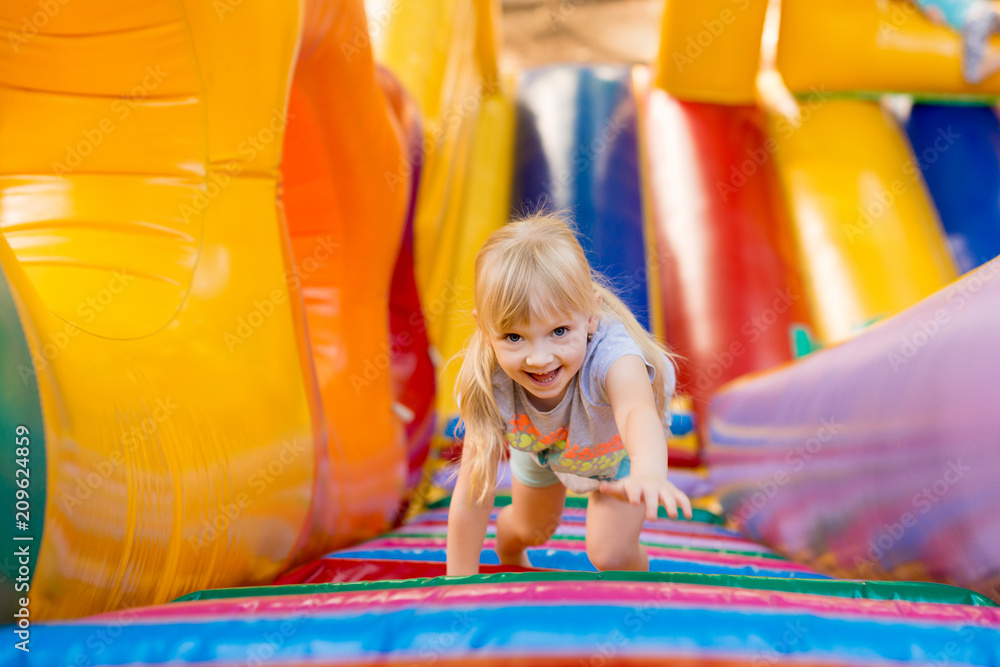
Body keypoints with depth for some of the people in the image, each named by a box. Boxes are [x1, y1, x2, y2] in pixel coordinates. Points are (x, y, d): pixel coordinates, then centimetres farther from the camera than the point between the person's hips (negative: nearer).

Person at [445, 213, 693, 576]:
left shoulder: (610, 353, -49)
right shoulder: (489, 384, -39)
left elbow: (638, 411, -71)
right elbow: (472, 496, -31)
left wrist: (649, 472, -94)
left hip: (618, 447, -2)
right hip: (541, 446, 2)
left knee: (611, 552, -11)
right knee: (532, 529, 22)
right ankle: (508, 557, 60)